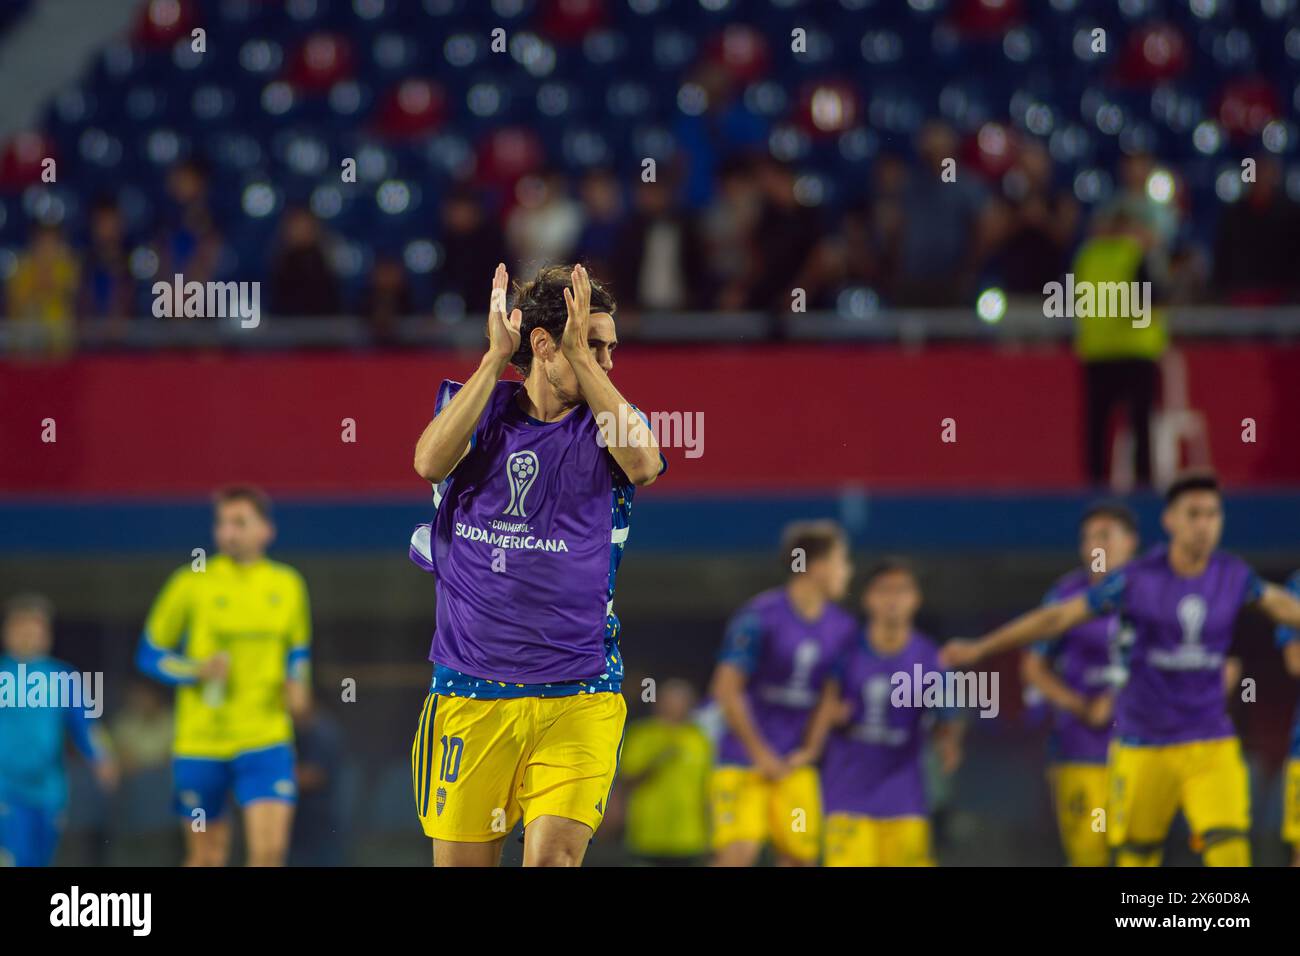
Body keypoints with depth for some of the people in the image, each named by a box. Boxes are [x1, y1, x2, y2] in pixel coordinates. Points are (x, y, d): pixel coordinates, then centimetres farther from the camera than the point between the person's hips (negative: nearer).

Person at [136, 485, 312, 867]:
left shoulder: (288, 585, 5)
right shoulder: (191, 584, -3)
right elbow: (150, 654, 2)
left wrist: (297, 684, -1)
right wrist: (197, 670, -16)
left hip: (266, 739, 1)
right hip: (201, 743, -1)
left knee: (270, 849, -14)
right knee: (207, 857, 7)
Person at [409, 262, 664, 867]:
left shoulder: (608, 425, 6)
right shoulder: (474, 408, 6)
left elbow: (643, 462, -18)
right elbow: (430, 462, -15)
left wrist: (580, 357, -16)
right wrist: (495, 356, -15)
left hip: (579, 697, 0)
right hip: (470, 696, 1)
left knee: (554, 855, -17)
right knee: (461, 862, 3)